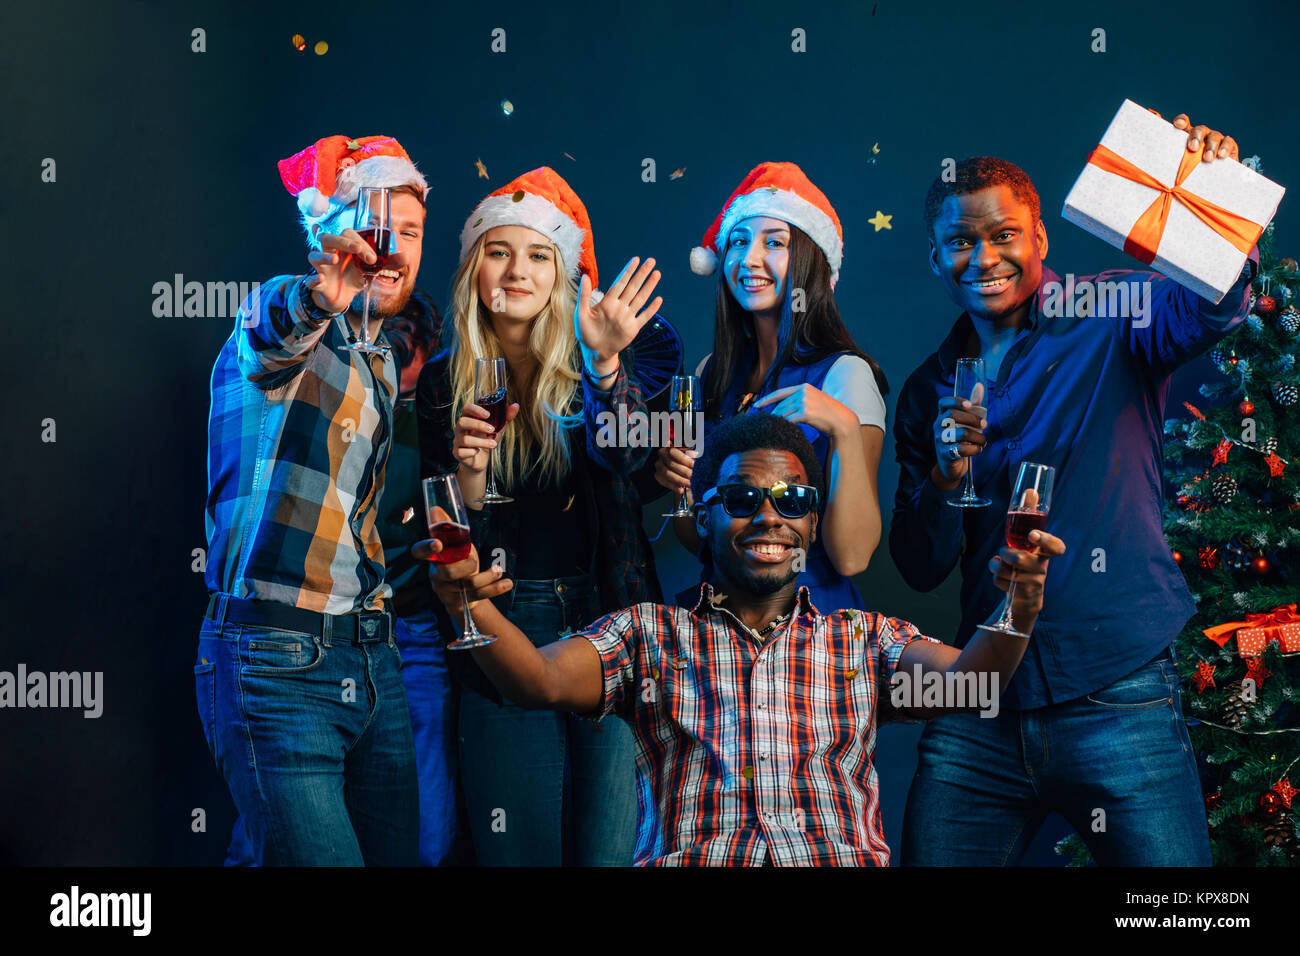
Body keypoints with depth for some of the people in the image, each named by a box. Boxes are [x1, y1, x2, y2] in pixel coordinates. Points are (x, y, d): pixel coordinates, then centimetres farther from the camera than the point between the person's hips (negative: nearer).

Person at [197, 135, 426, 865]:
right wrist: (316, 299, -52)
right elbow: (274, 330, -31)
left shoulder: (382, 365, 18)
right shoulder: (280, 315, -5)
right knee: (320, 858, -10)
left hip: (373, 659, 8)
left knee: (398, 854, 7)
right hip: (276, 661, -7)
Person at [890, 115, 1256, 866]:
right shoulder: (928, 391, 12)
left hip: (1119, 701, -4)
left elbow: (1213, 304, -22)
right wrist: (945, 475, -9)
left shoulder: (1111, 320, 0)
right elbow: (921, 571, 10)